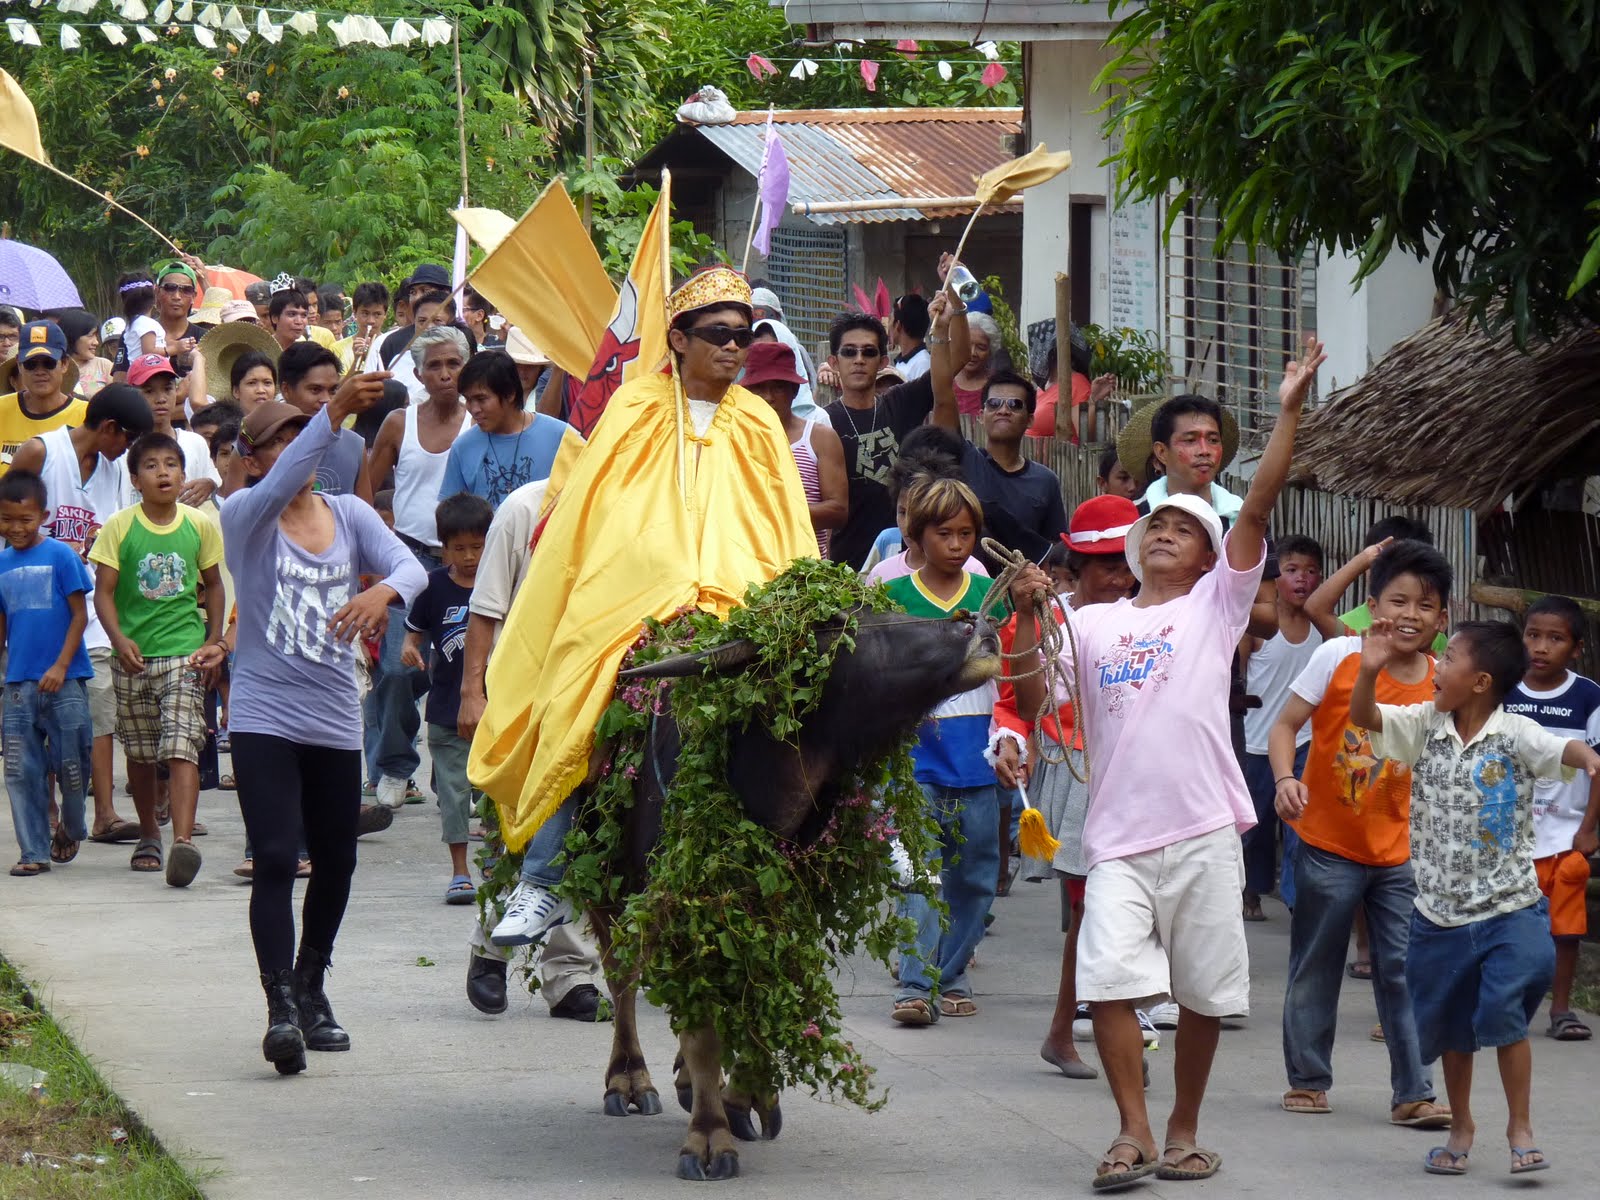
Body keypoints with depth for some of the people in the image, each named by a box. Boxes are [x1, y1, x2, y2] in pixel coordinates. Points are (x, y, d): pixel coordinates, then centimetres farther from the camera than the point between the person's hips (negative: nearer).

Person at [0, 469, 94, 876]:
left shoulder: (60, 556, -6)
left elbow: (80, 614, -6)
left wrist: (61, 665, -13)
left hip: (64, 679, -4)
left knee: (71, 762, 2)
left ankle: (71, 829, 28)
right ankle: (34, 851, 7)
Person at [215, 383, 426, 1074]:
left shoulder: (349, 515, 6)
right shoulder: (246, 518, -5)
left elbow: (409, 565, -7)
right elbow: (280, 485, -27)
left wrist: (382, 592, -31)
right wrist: (335, 412, -40)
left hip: (336, 720, 5)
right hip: (265, 720, -4)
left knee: (335, 862, 14)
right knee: (276, 859, -16)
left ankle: (311, 985, 35)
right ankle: (281, 1005, -20)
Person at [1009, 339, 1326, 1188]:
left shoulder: (1215, 607, 8)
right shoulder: (1091, 623, 15)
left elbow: (1258, 508, -1)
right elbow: (1030, 699, 9)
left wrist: (1289, 410, -8)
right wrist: (1027, 614, -3)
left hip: (1204, 832, -1)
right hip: (1117, 835, 1)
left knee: (1203, 993, 5)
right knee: (1109, 980, -13)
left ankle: (1183, 1131, 18)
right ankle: (1133, 1133, -7)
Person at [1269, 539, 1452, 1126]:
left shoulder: (1441, 685, -2)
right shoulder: (1338, 657, -10)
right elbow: (1286, 725, -6)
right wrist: (1285, 779, -23)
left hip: (1398, 852, 2)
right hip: (1328, 847, -2)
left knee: (1403, 972, -1)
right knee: (1315, 969, 8)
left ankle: (1413, 1093, 3)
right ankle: (1307, 1079, 22)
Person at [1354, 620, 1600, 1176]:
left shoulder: (1514, 734, -11)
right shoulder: (1426, 726, 1)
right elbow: (1363, 717, -5)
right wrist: (1371, 669, -24)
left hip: (1509, 906, -4)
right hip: (1441, 910, 4)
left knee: (1504, 1011, -16)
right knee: (1452, 1025, 15)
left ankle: (1521, 1127, 0)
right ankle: (1461, 1127, 32)